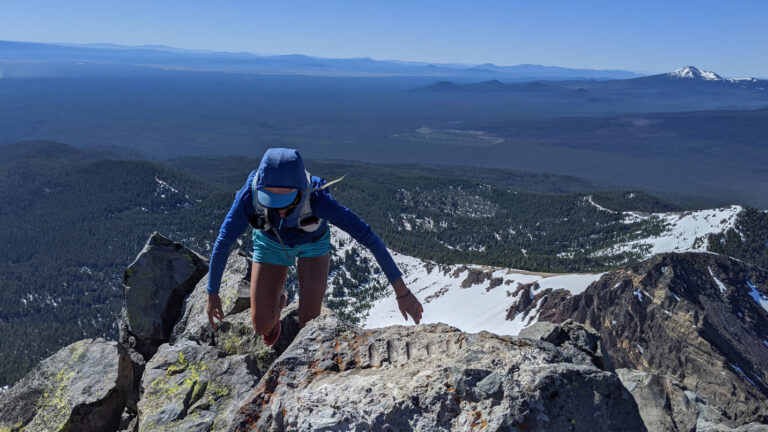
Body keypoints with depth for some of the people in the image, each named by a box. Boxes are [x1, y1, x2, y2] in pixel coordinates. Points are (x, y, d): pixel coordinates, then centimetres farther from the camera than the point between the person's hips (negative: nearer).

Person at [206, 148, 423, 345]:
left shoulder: (317, 197, -41)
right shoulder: (250, 193, -38)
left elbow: (368, 237, -37)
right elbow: (223, 242, -24)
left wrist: (402, 291, -34)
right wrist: (212, 295, -15)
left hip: (313, 243, -1)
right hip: (271, 242, 1)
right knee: (263, 326, -1)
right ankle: (276, 304, 36)